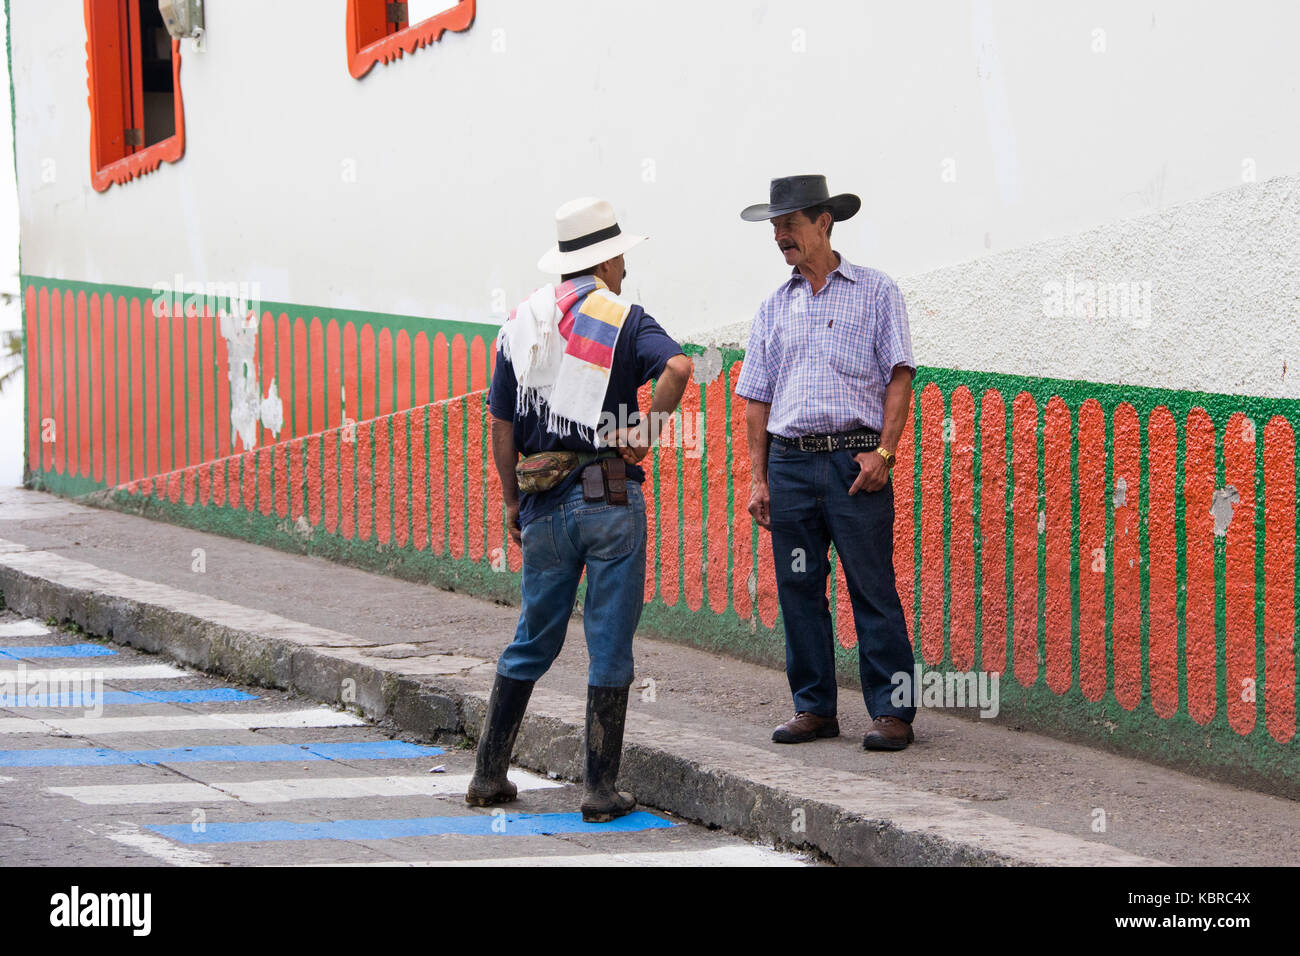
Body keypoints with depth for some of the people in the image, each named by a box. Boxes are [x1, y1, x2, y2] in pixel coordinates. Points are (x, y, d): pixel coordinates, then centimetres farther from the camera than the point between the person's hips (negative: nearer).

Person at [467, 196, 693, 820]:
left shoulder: (520, 323, 10)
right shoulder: (620, 318, -4)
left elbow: (501, 424, 12)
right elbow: (678, 367, -23)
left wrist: (511, 502, 21)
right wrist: (645, 432, -11)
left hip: (543, 505, 4)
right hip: (609, 497, -4)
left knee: (533, 640, 16)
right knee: (610, 646, 2)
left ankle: (488, 776, 15)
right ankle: (600, 789, 2)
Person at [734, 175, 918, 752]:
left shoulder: (874, 293, 4)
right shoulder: (775, 308, 16)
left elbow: (899, 377, -1)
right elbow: (757, 396, 16)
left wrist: (883, 451, -11)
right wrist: (759, 477, 9)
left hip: (854, 459, -4)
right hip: (790, 460, 5)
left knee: (873, 588, -6)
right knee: (798, 589, 5)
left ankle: (892, 709, -4)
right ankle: (814, 707, 13)